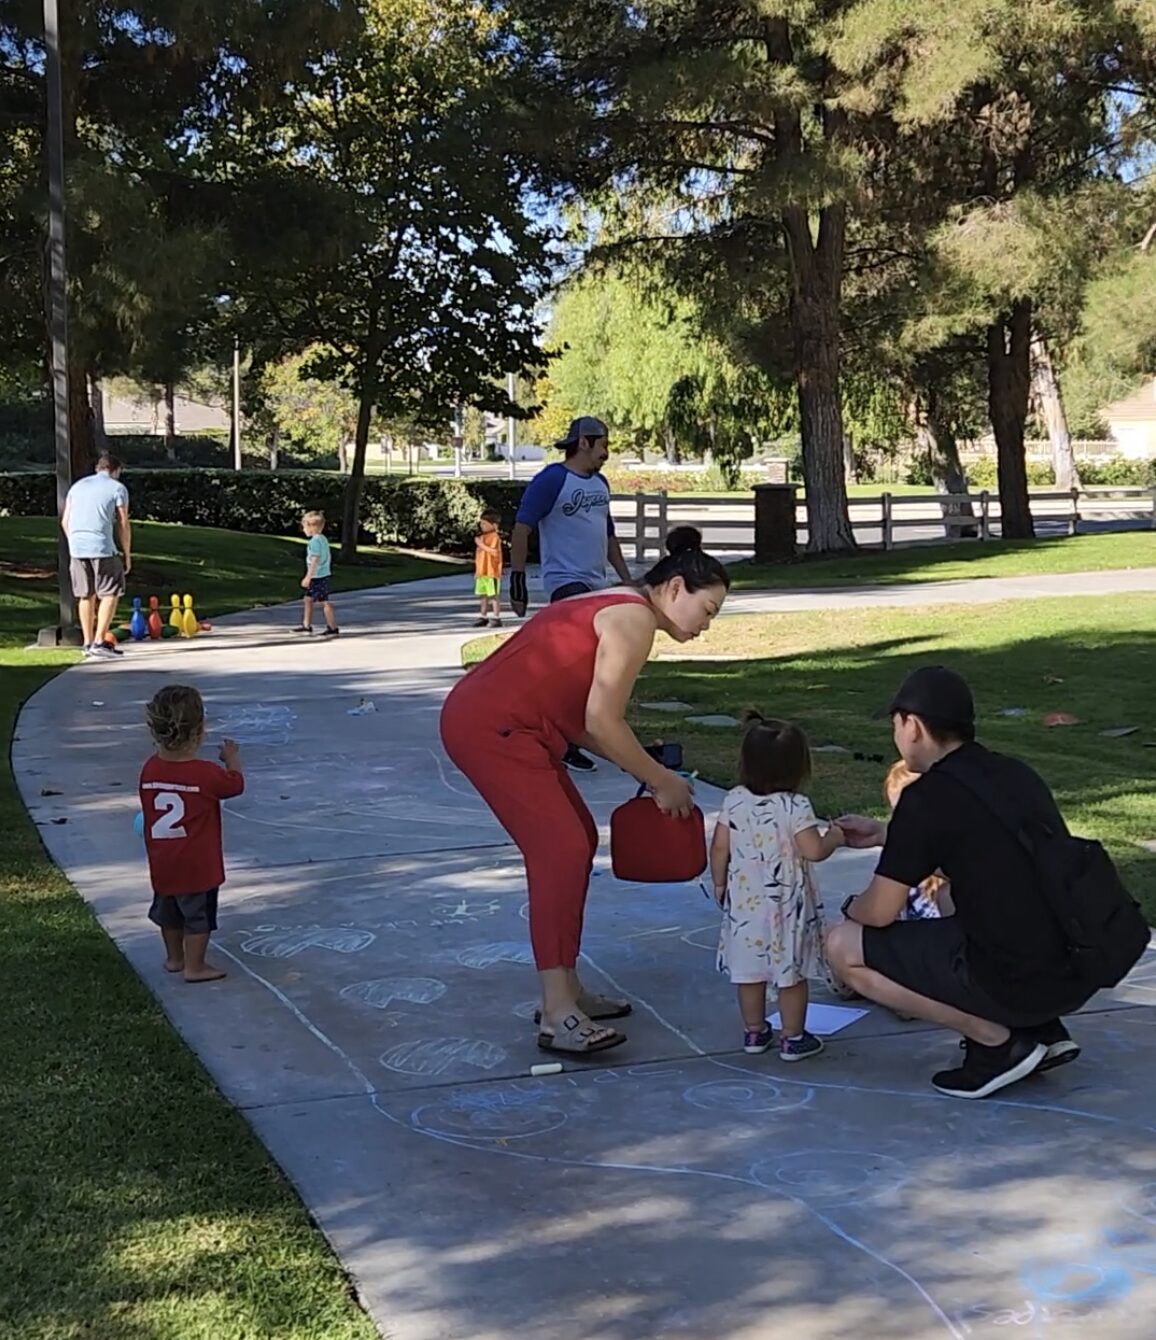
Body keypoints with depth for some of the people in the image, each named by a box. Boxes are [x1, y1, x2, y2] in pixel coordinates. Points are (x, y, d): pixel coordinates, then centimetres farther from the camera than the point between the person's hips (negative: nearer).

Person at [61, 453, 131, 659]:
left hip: (76, 548, 5)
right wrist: (127, 555, 6)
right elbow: (123, 524, 0)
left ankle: (88, 643, 16)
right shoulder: (117, 488, 5)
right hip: (102, 548, -5)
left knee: (86, 596, 13)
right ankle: (99, 642, -6)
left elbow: (65, 521, 17)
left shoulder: (77, 486, 20)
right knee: (110, 594, 2)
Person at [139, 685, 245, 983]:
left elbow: (150, 809, 8)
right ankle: (194, 966, 16)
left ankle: (174, 957, 39)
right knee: (198, 914, 9)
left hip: (162, 865, 6)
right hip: (198, 866, -6)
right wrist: (232, 758, 14)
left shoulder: (149, 770, -6)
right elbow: (236, 783, -3)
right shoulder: (206, 774, -21)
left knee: (169, 911, 23)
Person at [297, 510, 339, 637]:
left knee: (324, 602, -4)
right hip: (324, 574, 10)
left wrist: (308, 577, -22)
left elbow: (315, 560, -23)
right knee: (308, 599, 17)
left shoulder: (315, 541, -17)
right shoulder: (323, 539, 11)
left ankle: (333, 628, 0)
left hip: (318, 577, -10)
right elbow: (328, 557, 17)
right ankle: (307, 626, 22)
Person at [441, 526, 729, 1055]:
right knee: (561, 848, -15)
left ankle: (566, 989, 19)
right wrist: (661, 782, -6)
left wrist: (646, 770, 13)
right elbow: (601, 721, -17)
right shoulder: (636, 620, -11)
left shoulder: (614, 608, 19)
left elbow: (578, 716, 15)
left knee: (577, 839, 13)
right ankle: (557, 1016, -15)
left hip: (494, 723, 11)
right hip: (489, 728, -11)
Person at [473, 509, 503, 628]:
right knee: (483, 596, 14)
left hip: (492, 572, -9)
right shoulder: (481, 537, 15)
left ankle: (496, 618, -1)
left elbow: (493, 552, -24)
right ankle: (483, 617, 21)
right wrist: (477, 571, 20)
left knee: (494, 595, -4)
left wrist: (481, 544, -19)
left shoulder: (494, 537, -11)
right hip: (481, 572, 9)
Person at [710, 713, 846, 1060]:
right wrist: (834, 837, 1)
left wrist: (720, 883, 13)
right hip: (787, 904, -4)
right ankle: (793, 1039, 13)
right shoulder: (795, 807, -17)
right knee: (791, 973, 7)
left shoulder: (734, 801, -5)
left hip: (744, 901, 4)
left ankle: (754, 1033, 25)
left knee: (749, 969, 14)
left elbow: (719, 847, -1)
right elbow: (813, 851, -19)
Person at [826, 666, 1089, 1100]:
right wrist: (884, 834, 35)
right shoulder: (1016, 773, 10)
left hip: (1016, 983, -8)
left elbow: (880, 913, -6)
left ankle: (998, 1041, -1)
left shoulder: (928, 796, -12)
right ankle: (1044, 1031, 17)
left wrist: (852, 907, 17)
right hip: (1080, 974, 8)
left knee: (844, 948, 2)